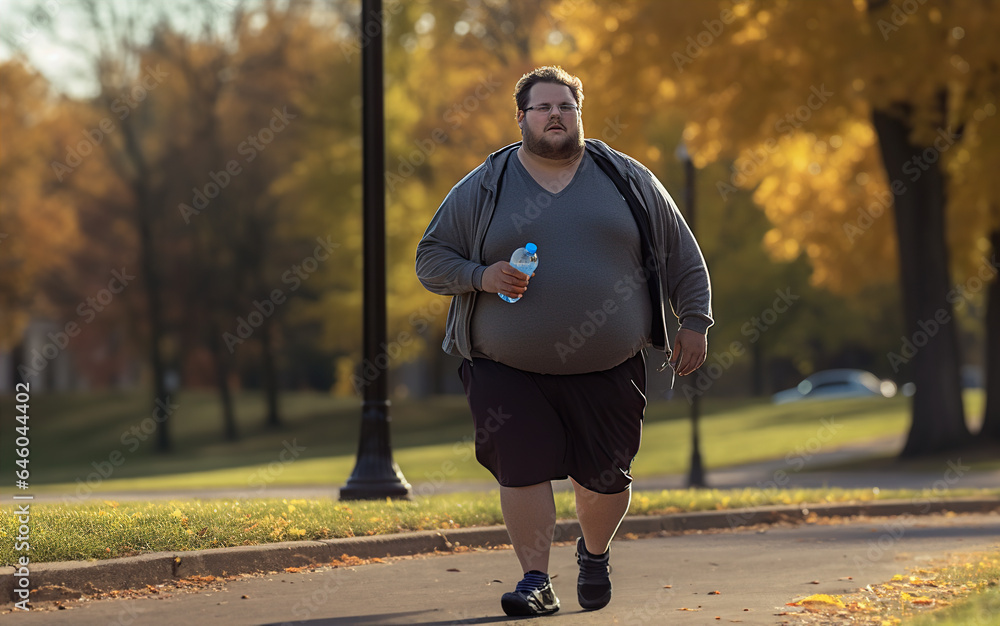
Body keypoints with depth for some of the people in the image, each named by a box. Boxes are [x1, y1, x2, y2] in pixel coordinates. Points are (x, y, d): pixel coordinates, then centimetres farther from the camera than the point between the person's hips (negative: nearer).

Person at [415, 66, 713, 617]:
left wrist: (694, 322, 2)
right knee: (522, 467, -12)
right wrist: (482, 277, -13)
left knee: (605, 476, 6)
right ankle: (536, 581, 0)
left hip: (607, 371, 1)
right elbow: (431, 260, 5)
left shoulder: (627, 179, 5)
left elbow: (681, 255, 10)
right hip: (508, 370, -1)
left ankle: (594, 553, 35)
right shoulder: (481, 188, 2)